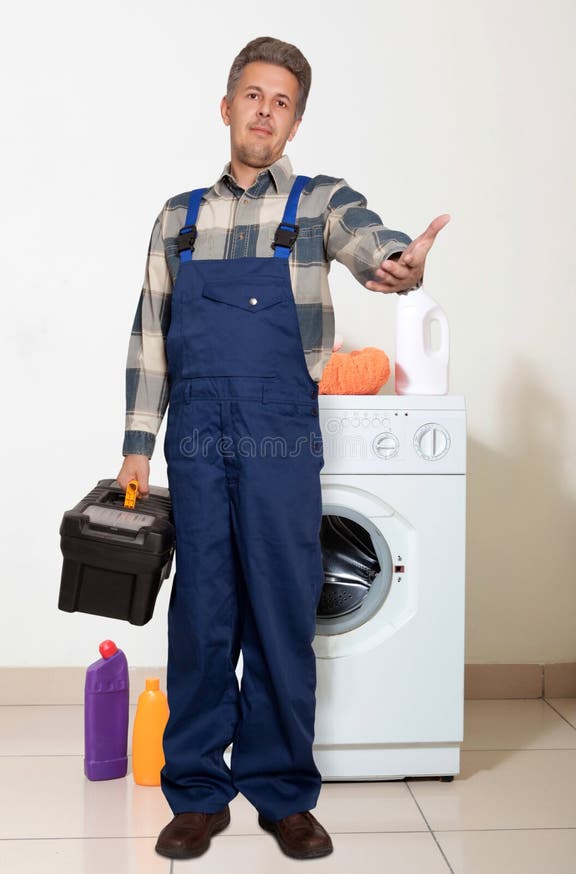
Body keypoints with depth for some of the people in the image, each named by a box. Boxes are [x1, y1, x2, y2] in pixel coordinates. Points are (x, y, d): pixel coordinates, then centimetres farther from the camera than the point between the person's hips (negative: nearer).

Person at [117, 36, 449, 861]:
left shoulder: (320, 201, 7)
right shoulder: (180, 217, 15)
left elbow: (365, 235, -16)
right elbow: (151, 337, 15)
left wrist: (402, 261, -41)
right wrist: (137, 444, 9)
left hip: (282, 444, -2)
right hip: (196, 443, 2)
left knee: (284, 617, 2)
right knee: (201, 617, 6)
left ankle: (283, 792, 19)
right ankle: (198, 791, 20)